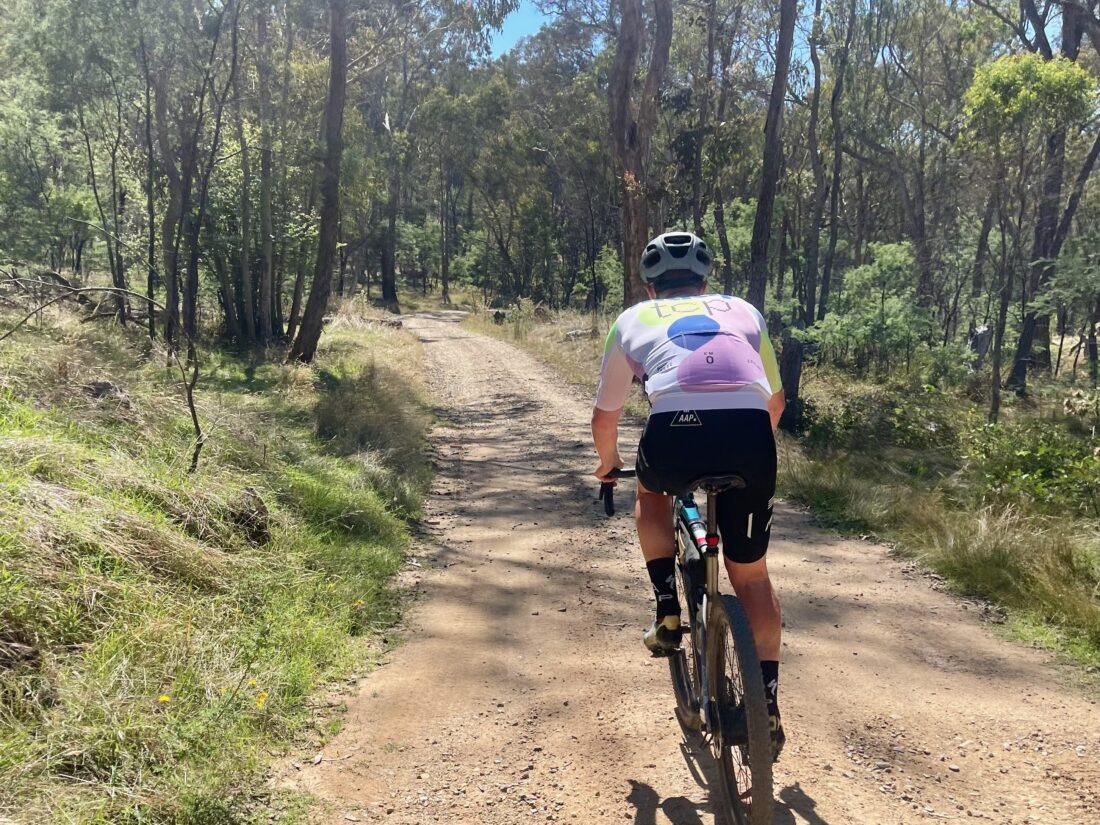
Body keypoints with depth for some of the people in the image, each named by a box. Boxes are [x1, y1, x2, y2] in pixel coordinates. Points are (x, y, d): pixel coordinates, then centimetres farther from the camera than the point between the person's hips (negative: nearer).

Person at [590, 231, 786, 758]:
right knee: (750, 573, 21)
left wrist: (608, 462, 52)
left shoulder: (634, 320, 27)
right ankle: (768, 705, 23)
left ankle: (667, 611, 24)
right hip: (750, 436, 2)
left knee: (651, 492, 35)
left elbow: (604, 418, 32)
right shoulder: (743, 311, 31)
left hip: (674, 433, -1)